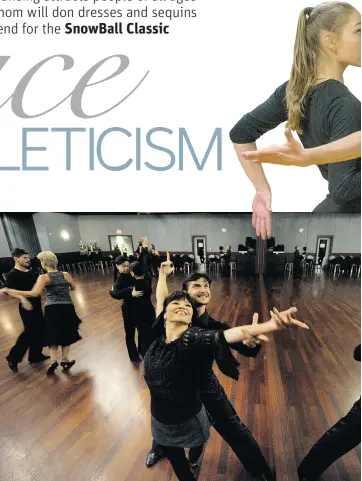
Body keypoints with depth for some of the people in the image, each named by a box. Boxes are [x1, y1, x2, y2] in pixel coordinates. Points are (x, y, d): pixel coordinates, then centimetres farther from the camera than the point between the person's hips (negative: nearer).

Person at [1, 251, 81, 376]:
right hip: (67, 308, 2)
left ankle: (53, 360, 5)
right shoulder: (66, 275, 0)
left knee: (53, 334, 17)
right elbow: (73, 288, 12)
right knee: (66, 333, 19)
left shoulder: (44, 277, -10)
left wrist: (11, 291, -20)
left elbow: (34, 293, -24)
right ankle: (64, 359, 16)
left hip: (52, 309, -2)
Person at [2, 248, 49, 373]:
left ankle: (36, 355, 30)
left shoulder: (30, 272, 9)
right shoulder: (12, 274, -15)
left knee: (40, 330, 14)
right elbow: (7, 289, -30)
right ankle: (13, 358, 18)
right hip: (27, 307, -8)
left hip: (36, 305, 8)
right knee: (30, 332, -2)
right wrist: (22, 298, -42)